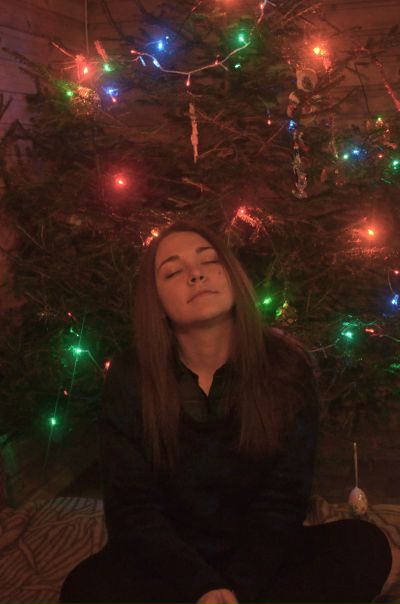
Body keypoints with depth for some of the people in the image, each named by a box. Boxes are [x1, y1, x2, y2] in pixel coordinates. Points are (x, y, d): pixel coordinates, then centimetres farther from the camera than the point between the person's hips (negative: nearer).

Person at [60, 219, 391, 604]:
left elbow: (282, 500, -8)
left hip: (261, 559, 1)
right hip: (172, 561, -1)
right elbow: (132, 507, -9)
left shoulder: (286, 366, -9)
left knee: (364, 546, -25)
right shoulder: (131, 376, -10)